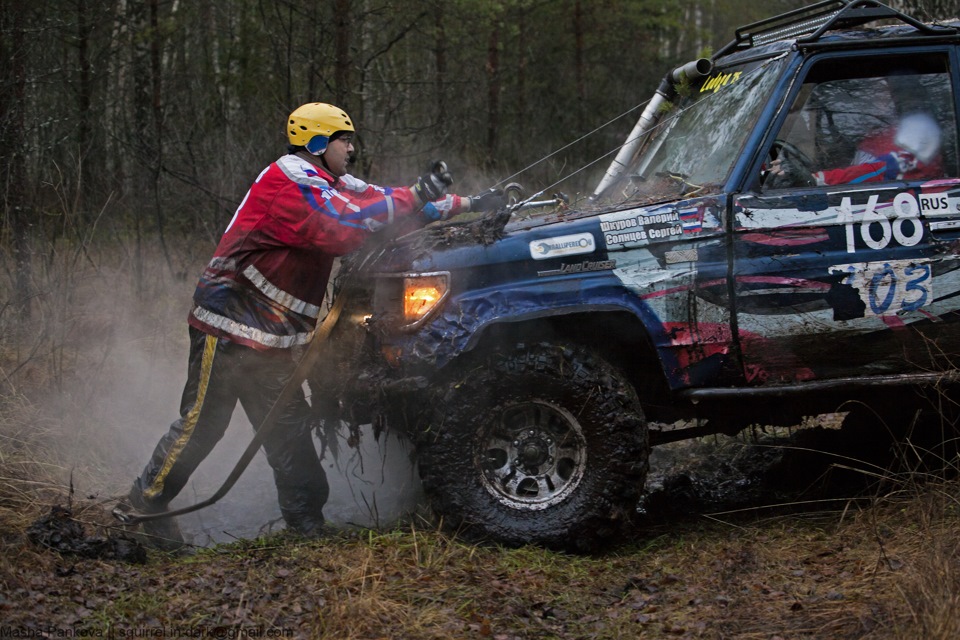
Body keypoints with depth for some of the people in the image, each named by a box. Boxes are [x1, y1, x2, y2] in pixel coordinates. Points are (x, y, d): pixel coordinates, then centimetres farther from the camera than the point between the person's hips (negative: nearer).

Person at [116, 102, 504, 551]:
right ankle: (142, 505, 7)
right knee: (202, 422, -5)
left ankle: (307, 522, 9)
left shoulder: (331, 184, 12)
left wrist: (470, 204, 6)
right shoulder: (291, 182, -17)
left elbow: (381, 202, 12)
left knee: (288, 428, 6)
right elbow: (342, 230, -29)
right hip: (230, 321, -9)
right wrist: (414, 198, -27)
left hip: (272, 334, 9)